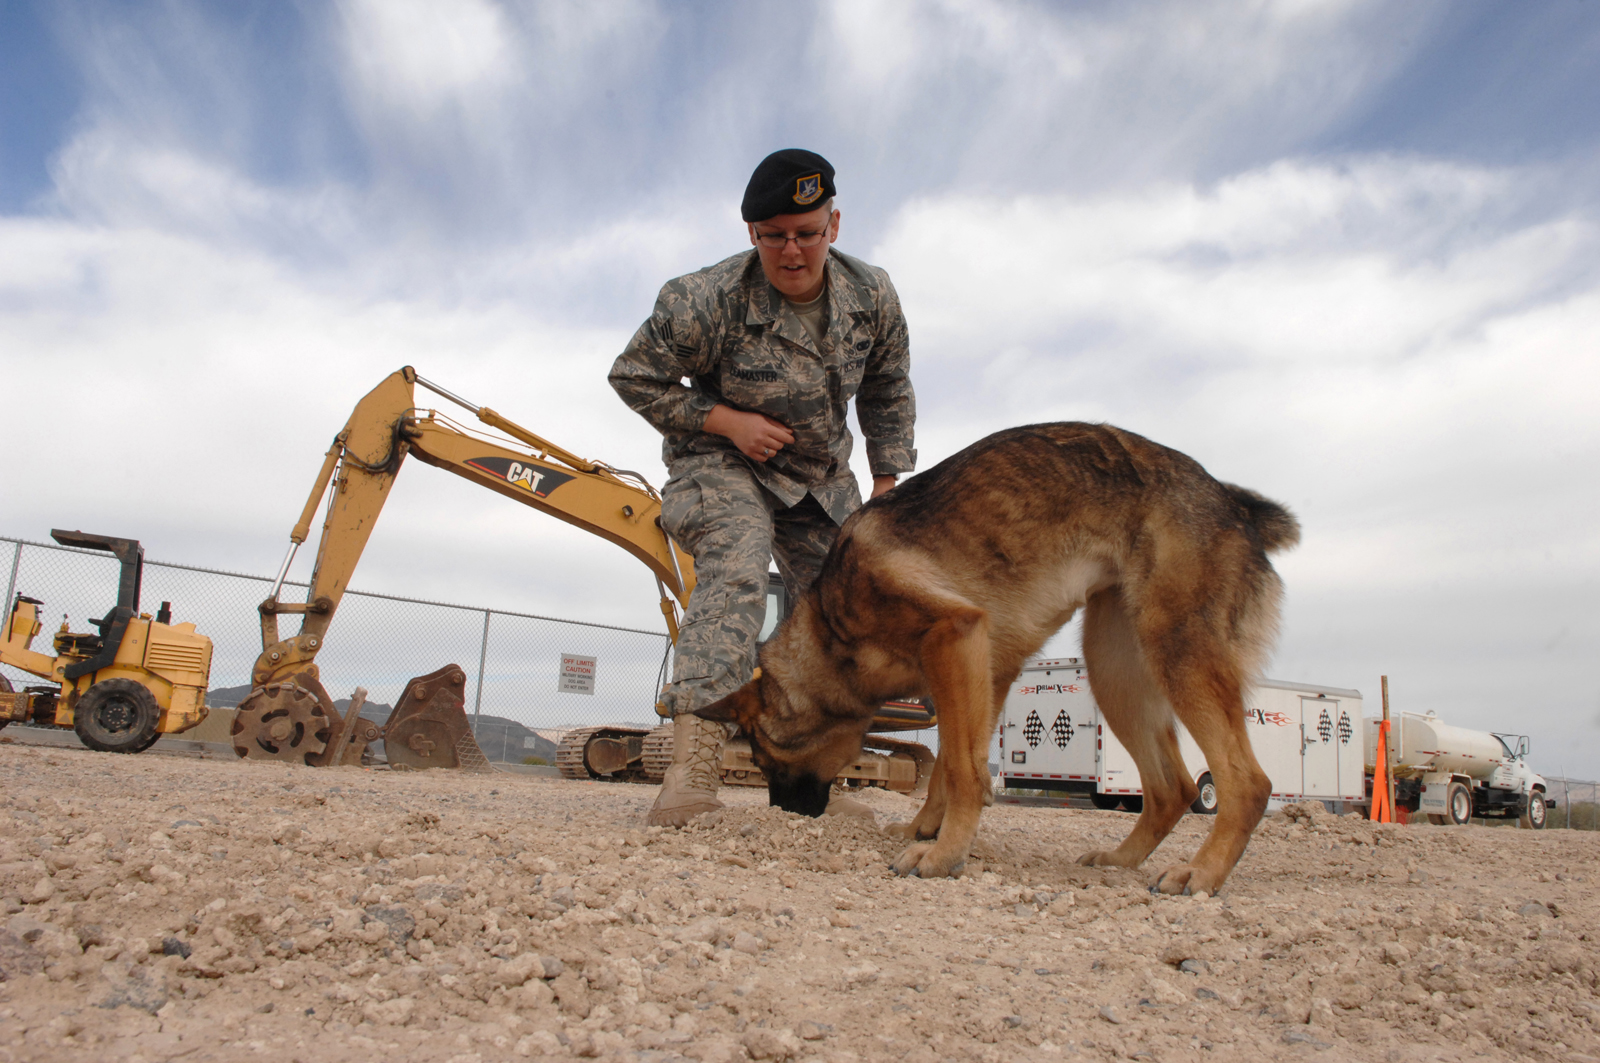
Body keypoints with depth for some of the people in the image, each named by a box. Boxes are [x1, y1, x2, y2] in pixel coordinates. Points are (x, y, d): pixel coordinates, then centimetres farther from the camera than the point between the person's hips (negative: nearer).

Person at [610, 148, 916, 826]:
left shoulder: (873, 297, -9)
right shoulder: (708, 301, -24)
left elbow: (888, 391, 8)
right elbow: (633, 375, -13)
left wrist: (887, 484, 3)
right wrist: (726, 420, -22)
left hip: (821, 475, 6)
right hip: (723, 463, -5)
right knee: (735, 573, -33)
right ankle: (693, 767, -40)